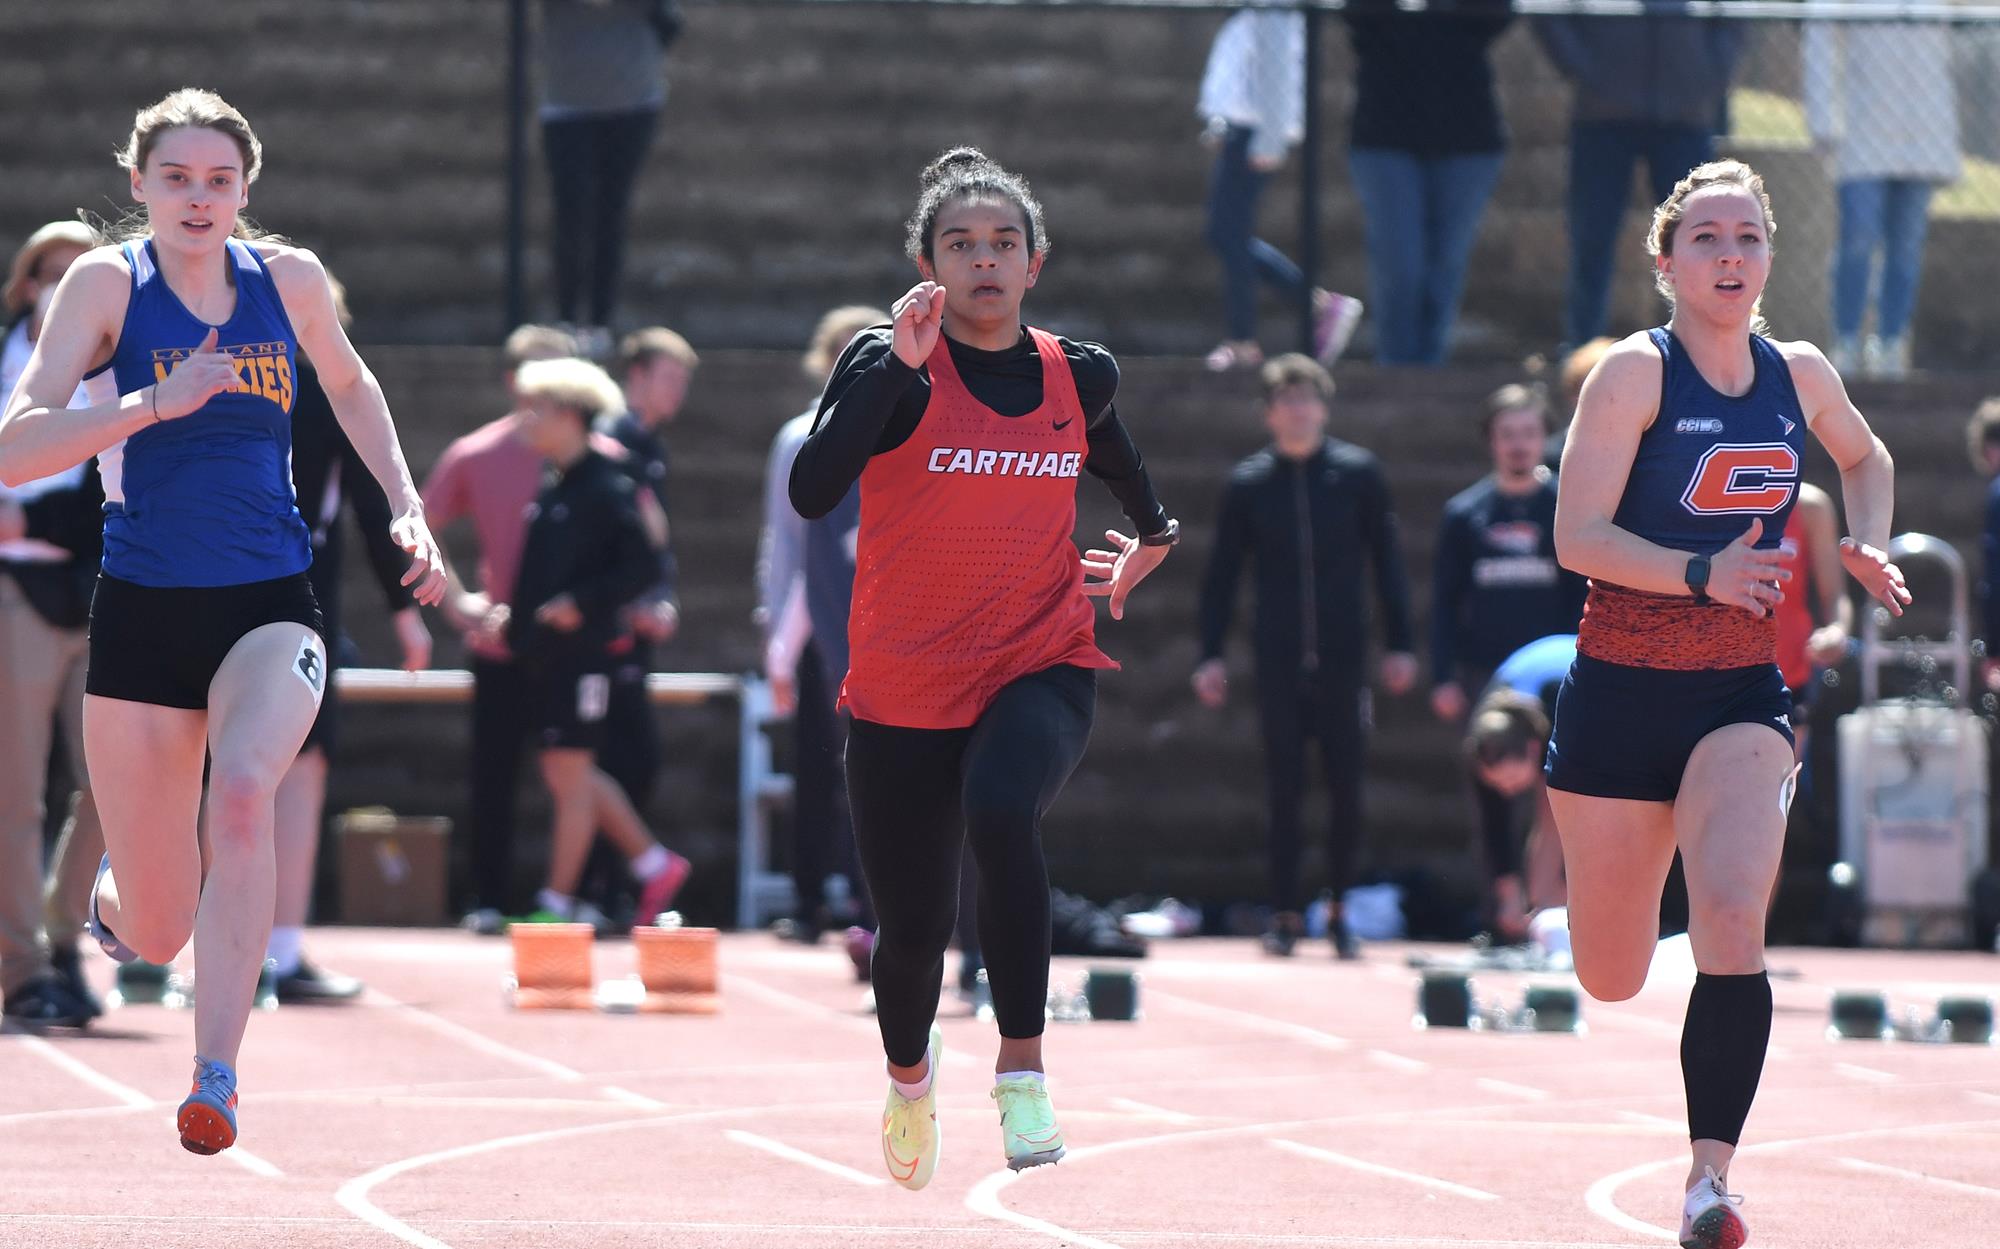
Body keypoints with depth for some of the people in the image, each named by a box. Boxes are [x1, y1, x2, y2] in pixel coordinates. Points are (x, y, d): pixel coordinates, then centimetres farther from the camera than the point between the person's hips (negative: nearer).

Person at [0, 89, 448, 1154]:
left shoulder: (288, 278, 3)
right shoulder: (107, 281, -6)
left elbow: (350, 388, 25)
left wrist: (406, 506, 14)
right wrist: (156, 402, -25)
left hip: (270, 607, 1)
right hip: (145, 613, -1)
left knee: (241, 790, -33)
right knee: (156, 937, 6)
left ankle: (217, 1075, -36)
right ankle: (114, 894, 46)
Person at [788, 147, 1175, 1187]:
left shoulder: (1081, 376, 5)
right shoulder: (894, 367, -7)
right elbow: (811, 492, -24)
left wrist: (1151, 536, 31)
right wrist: (898, 362, -27)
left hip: (1043, 668, 1)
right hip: (905, 689, -1)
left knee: (1000, 809, -34)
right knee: (913, 929, 7)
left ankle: (1022, 1069, -27)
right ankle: (909, 1074, 43)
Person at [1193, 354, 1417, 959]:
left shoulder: (1358, 473, 3)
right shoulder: (1248, 484, 4)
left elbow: (1387, 561, 6)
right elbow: (1221, 574, 8)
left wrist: (1399, 643, 2)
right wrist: (1211, 654, 2)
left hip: (1344, 658, 0)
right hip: (1278, 659, 0)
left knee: (1346, 788, 1)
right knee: (1283, 790, 1)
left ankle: (1342, 911, 12)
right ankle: (1285, 914, 7)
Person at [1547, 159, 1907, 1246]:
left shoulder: (1800, 375, 4)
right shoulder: (1636, 372, -10)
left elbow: (1866, 460, 27)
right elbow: (1577, 537, -17)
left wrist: (1868, 550, 8)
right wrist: (1701, 573, -30)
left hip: (1742, 696, 2)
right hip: (1621, 693, -2)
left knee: (1731, 920, -23)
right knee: (1610, 982, 8)